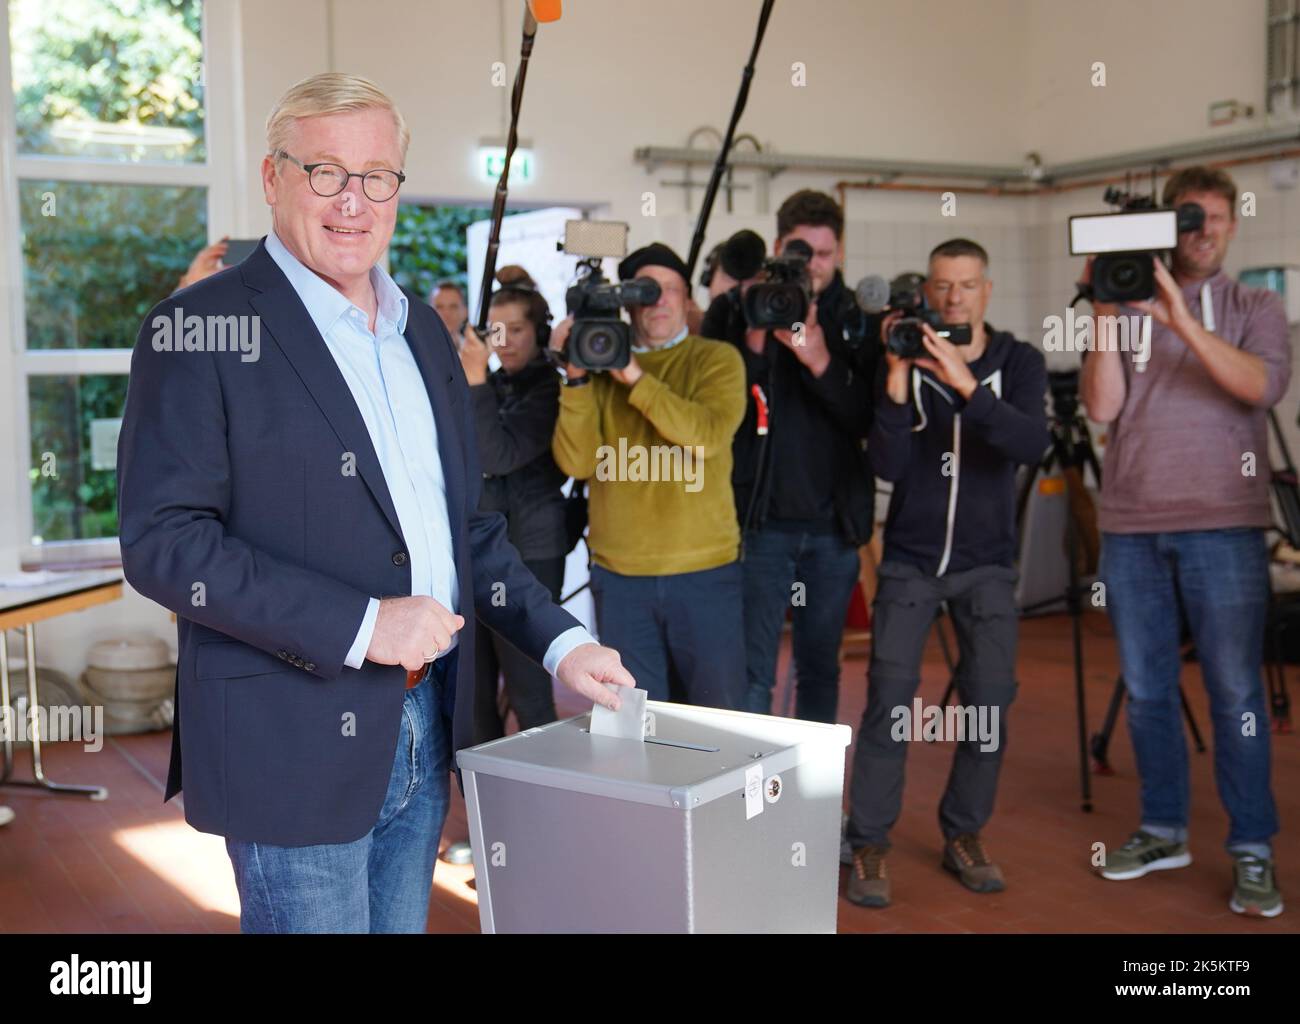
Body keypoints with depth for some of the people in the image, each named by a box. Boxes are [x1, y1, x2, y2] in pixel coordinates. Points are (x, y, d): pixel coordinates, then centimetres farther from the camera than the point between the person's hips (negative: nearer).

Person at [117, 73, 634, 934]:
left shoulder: (424, 331, 12)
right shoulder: (204, 329, -9)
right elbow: (162, 541, -16)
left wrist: (560, 642, 7)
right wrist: (361, 626, -21)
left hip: (425, 730, 7)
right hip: (295, 740, -6)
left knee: (402, 918, 18)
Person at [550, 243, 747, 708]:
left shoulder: (716, 359, 3)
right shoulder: (599, 363, 8)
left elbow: (708, 435, -17)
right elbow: (576, 461, -3)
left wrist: (636, 378, -19)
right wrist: (577, 378, -13)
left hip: (704, 571, -2)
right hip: (619, 575, 2)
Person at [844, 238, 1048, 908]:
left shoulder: (1019, 363, -1)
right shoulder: (906, 359, -3)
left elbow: (1033, 444, -20)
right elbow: (887, 465, -12)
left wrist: (965, 383, -31)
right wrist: (898, 379, -23)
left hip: (987, 562, 1)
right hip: (911, 559, -1)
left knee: (989, 701, 0)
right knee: (889, 698, -8)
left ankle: (964, 835, 19)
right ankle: (868, 844, 2)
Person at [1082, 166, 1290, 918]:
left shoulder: (1255, 308, 9)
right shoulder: (1133, 307, 11)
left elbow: (1265, 385, -12)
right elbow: (1102, 406, -1)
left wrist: (1183, 321, -21)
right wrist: (1106, 315, -10)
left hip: (1222, 526, -2)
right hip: (1131, 526, 2)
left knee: (1237, 693, -3)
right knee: (1147, 689, 9)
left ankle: (1253, 852, 6)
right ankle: (1164, 831, 22)